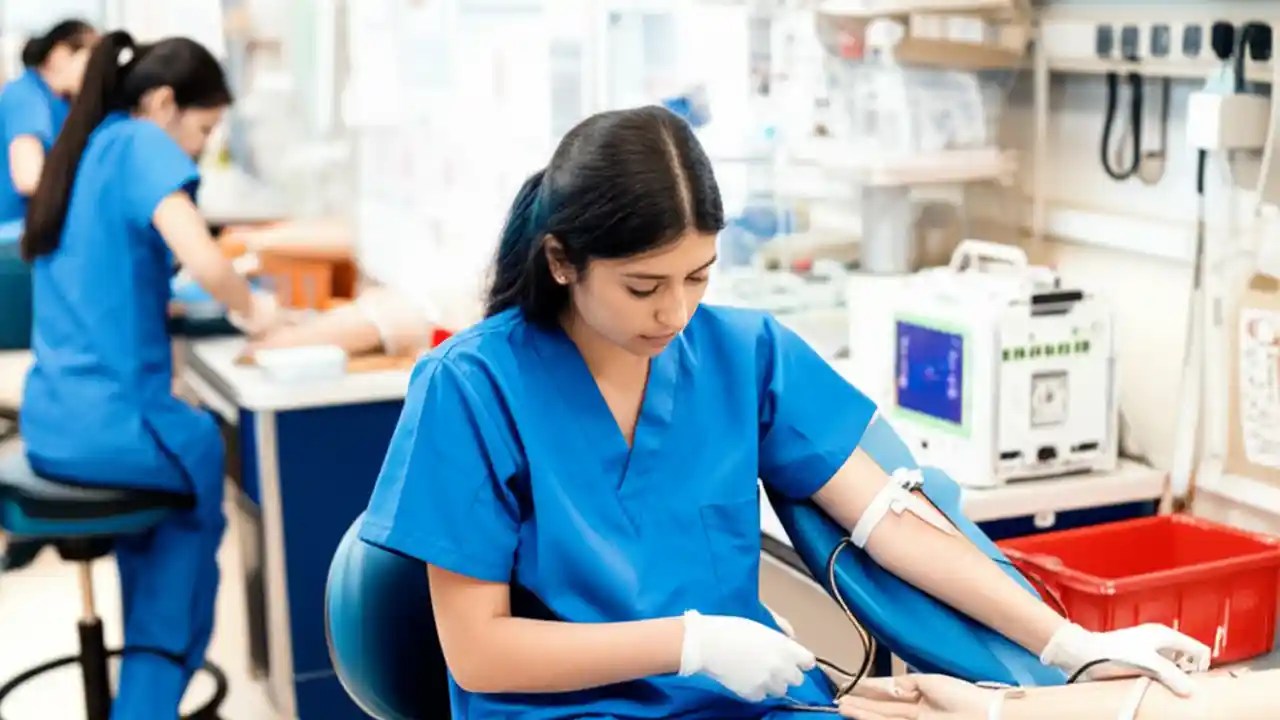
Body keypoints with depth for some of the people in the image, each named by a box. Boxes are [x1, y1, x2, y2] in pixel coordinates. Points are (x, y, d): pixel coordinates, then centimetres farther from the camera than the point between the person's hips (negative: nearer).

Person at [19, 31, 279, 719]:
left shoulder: (79, 151, 16)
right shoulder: (141, 143, -9)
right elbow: (204, 263, -22)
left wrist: (163, 304, 13)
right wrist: (249, 307, -4)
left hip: (50, 428, 7)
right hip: (115, 421, -7)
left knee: (189, 439, 30)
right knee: (203, 446, 21)